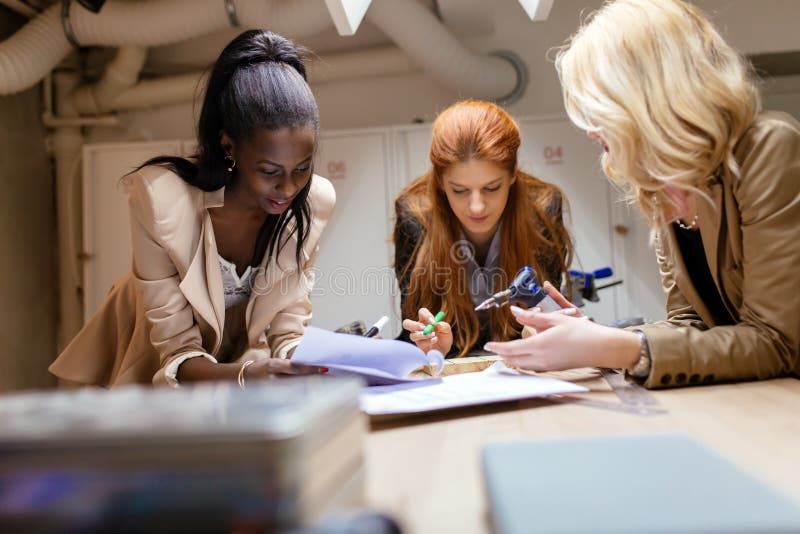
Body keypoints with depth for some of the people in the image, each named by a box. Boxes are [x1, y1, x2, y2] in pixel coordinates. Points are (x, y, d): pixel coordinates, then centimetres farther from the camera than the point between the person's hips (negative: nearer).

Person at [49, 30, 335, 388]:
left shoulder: (314, 202, -19)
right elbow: (178, 354, -22)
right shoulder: (161, 197, -28)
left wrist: (311, 362, -34)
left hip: (243, 363, 2)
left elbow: (287, 335, -12)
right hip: (154, 374, -2)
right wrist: (245, 375, -42)